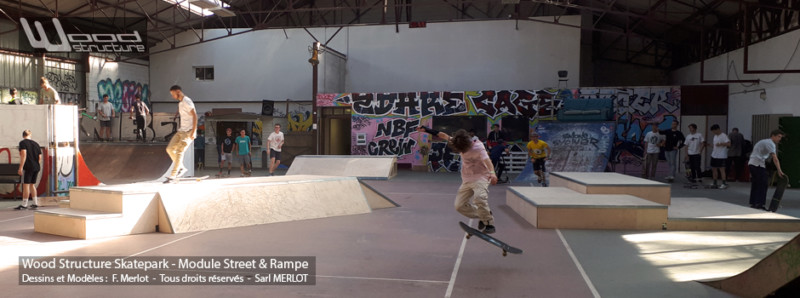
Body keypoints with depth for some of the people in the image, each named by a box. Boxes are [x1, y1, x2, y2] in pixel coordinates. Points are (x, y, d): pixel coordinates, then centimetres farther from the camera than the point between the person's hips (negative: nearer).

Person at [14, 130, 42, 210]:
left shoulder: (23, 143, -5)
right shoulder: (35, 143, 13)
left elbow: (24, 154, -16)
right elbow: (40, 157, 13)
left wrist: (20, 167, -17)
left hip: (28, 167, -6)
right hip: (36, 167, 6)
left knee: (26, 185, -3)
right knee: (32, 185, 14)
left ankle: (24, 204, -1)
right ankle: (35, 203, 14)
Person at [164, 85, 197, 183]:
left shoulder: (187, 101, -11)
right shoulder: (180, 103, 19)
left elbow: (194, 115, -18)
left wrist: (193, 131, -23)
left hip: (188, 132, -10)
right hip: (181, 131, 10)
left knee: (179, 152, -13)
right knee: (170, 149, 3)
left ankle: (172, 177, -12)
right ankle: (181, 168, 14)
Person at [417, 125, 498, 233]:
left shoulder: (478, 148, -20)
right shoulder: (460, 143, -2)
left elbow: (486, 160, -36)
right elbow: (445, 136, 9)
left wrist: (492, 173, -55)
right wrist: (426, 130, 13)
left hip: (480, 177, -7)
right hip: (467, 180, 7)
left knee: (479, 198, -34)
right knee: (459, 205, 0)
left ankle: (489, 223, -18)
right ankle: (482, 216, 17)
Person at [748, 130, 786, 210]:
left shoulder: (765, 142, 23)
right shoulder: (770, 143, -8)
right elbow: (775, 159, -17)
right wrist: (779, 171, -20)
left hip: (751, 163, 10)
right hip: (758, 164, -10)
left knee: (755, 184, 13)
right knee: (763, 184, -7)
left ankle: (753, 203, 15)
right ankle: (759, 204, -9)